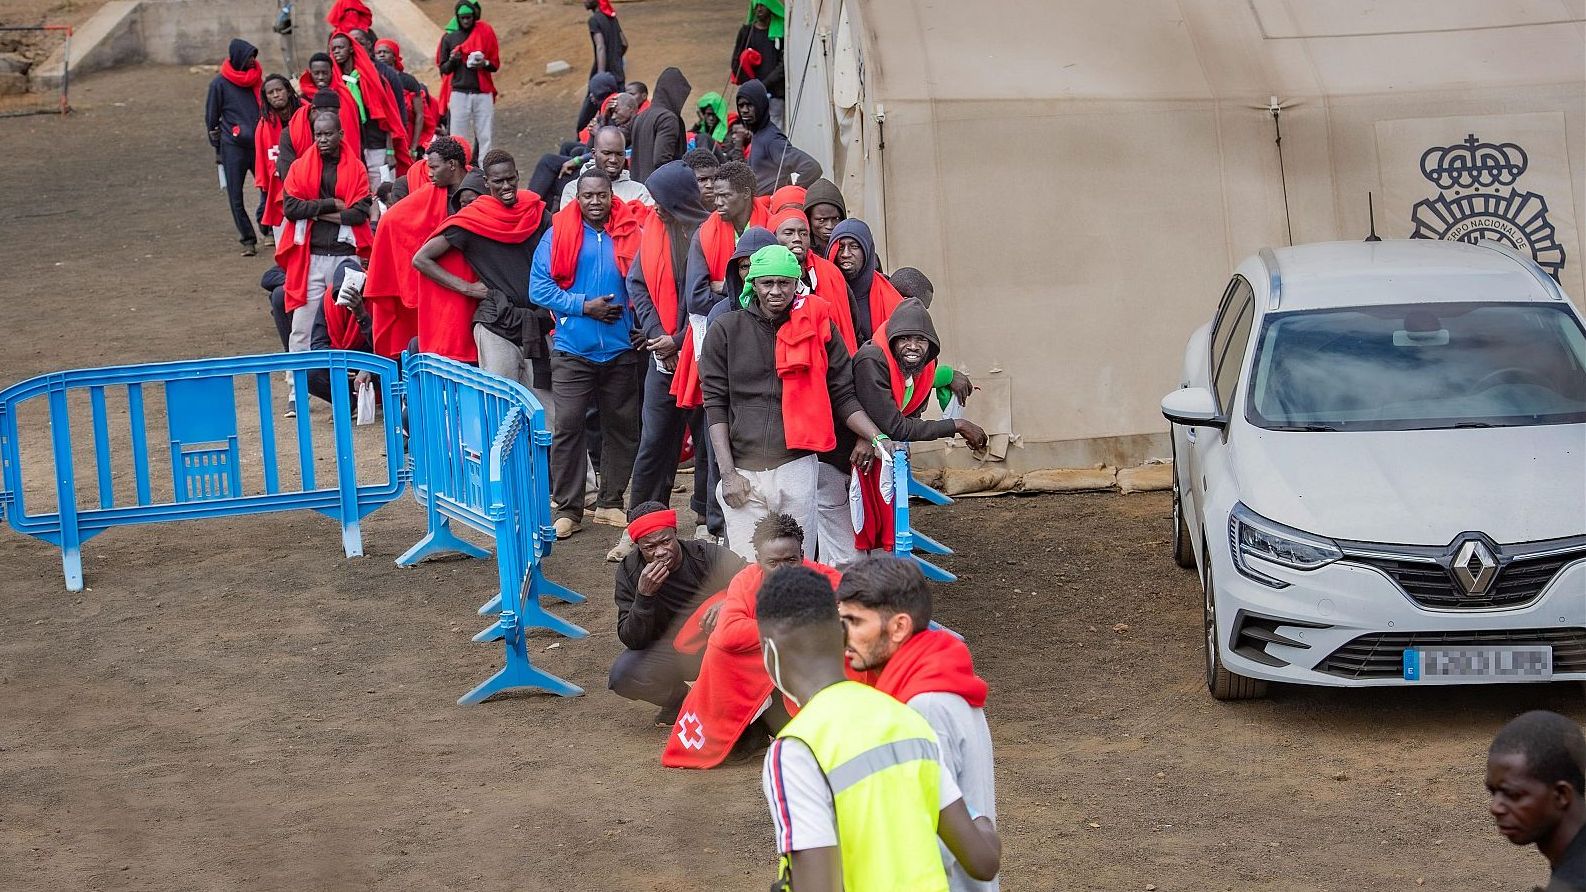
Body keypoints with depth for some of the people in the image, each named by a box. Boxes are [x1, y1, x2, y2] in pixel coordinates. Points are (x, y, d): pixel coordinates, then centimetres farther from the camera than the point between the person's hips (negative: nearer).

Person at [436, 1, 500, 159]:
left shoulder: (485, 32, 8)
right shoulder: (449, 37, 7)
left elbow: (495, 64, 9)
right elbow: (443, 68, 9)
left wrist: (485, 63, -13)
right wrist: (452, 61, -12)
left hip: (483, 93, 0)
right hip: (459, 94, 0)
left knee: (485, 137, -4)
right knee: (458, 137, -4)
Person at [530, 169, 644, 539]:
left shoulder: (629, 234, 1)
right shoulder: (559, 234, -2)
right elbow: (539, 287, -5)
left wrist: (637, 319, -8)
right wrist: (583, 306, -14)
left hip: (620, 349, 2)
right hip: (572, 351, -2)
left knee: (621, 426, 9)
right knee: (568, 427, -5)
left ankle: (610, 503, 20)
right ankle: (568, 509, 1)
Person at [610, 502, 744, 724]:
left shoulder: (708, 555, -18)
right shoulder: (629, 571, -12)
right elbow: (632, 641, -15)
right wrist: (644, 596, -33)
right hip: (667, 652, 2)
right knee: (622, 676, -26)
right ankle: (679, 700, 6)